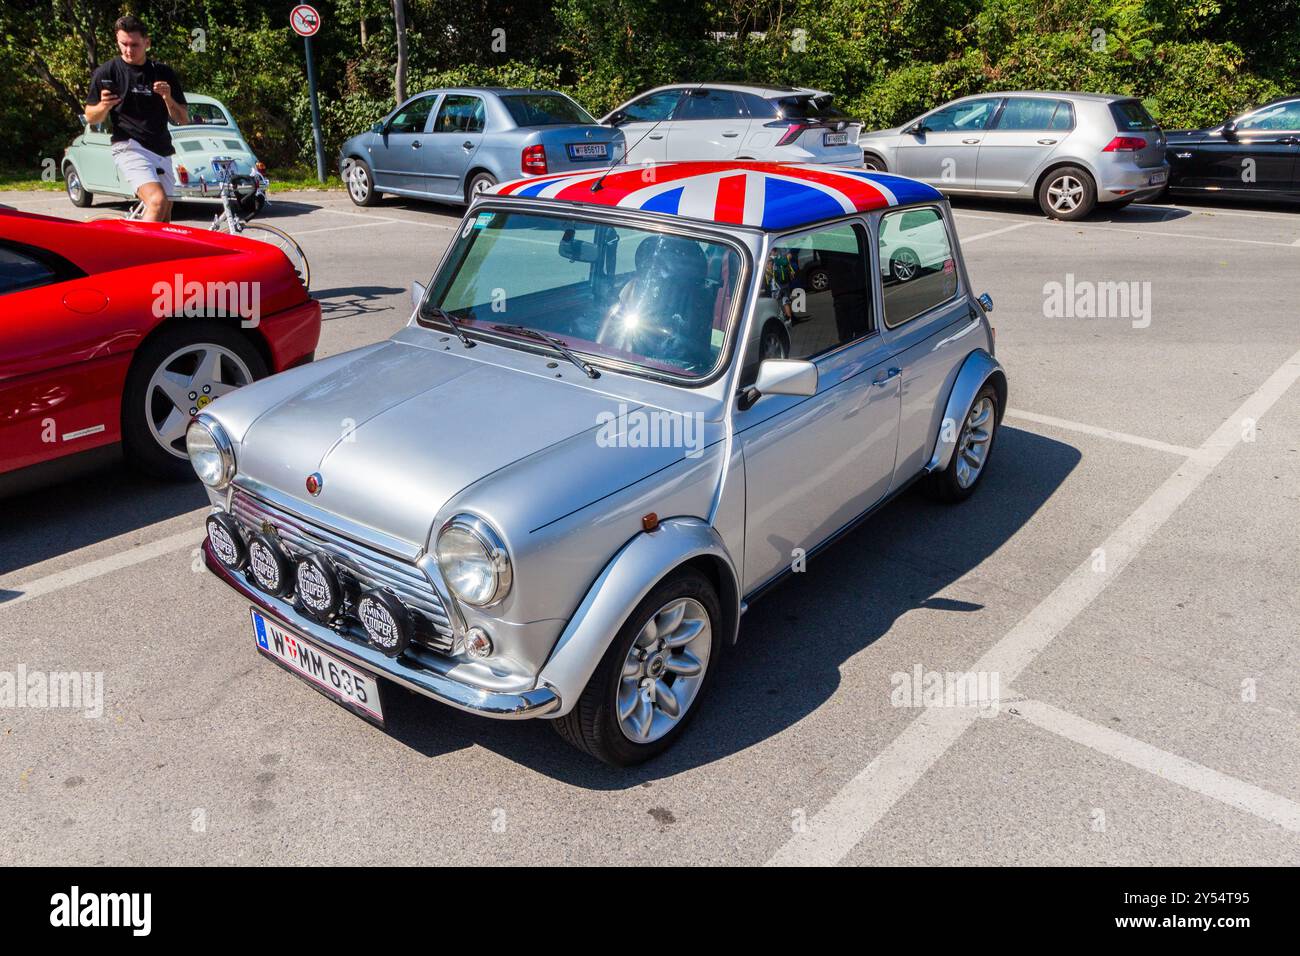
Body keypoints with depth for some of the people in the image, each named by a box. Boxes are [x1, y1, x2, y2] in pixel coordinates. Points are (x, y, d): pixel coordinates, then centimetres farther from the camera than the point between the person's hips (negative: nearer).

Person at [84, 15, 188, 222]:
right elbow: (91, 118, 7)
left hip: (162, 152, 5)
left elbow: (183, 120, 9)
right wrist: (104, 106, -15)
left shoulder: (164, 73, 10)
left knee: (164, 218, 7)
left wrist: (168, 98, -11)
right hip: (129, 148, -5)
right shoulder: (106, 72, 2)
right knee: (157, 201, -28)